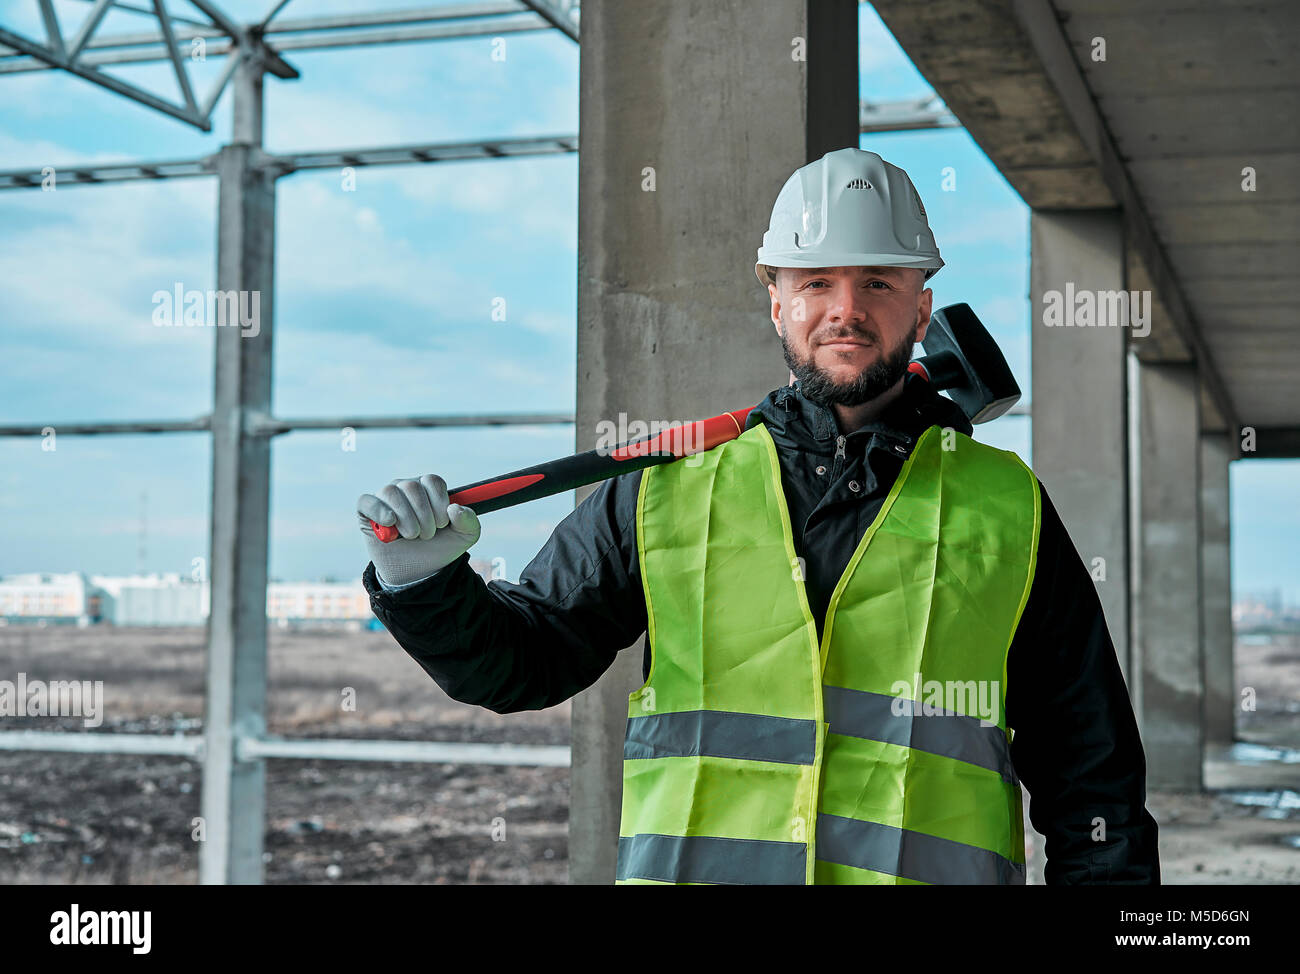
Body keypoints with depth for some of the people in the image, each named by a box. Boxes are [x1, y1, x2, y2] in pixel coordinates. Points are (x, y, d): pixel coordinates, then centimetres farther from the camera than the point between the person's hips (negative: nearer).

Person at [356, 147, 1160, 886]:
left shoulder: (1009, 513, 10)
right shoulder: (667, 492, 10)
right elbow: (518, 658, 15)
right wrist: (422, 580, -2)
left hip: (930, 871, 1)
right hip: (693, 864, 0)